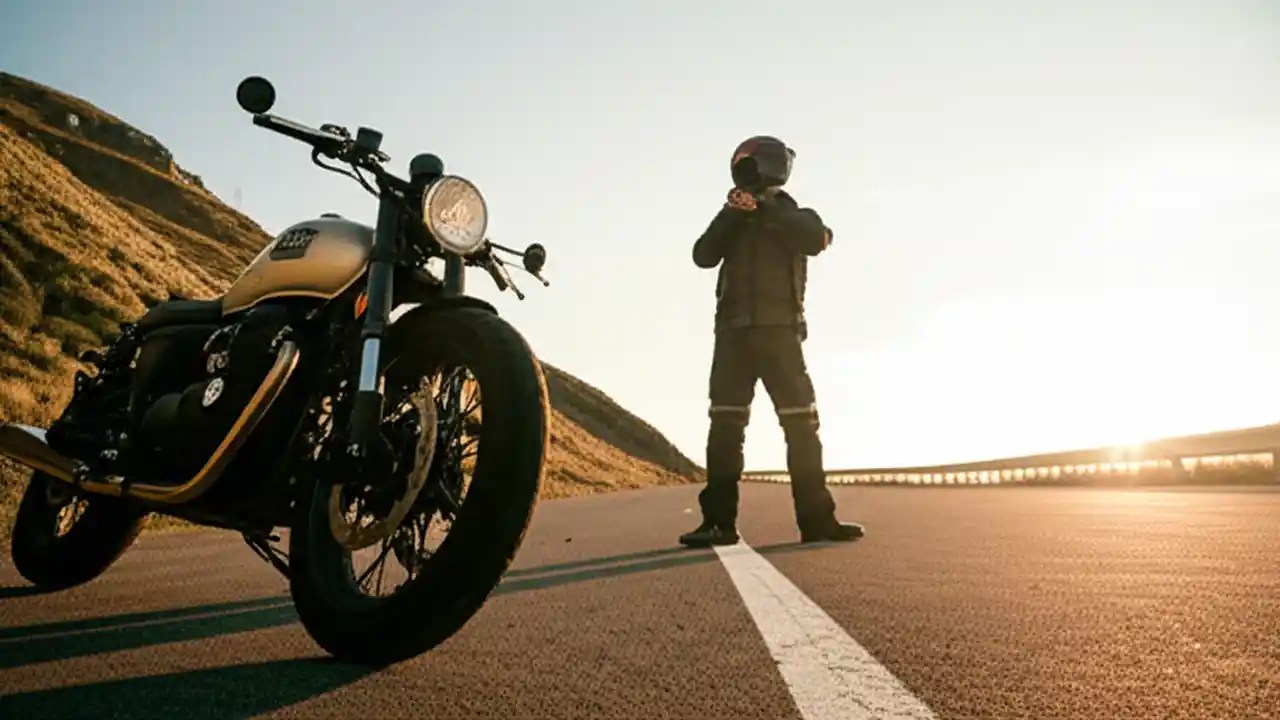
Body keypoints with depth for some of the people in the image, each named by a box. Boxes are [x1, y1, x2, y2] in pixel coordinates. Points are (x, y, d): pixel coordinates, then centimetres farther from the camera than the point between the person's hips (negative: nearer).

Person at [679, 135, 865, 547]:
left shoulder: (798, 216, 14)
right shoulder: (732, 223, 20)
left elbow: (816, 240, -9)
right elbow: (703, 256, 2)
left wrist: (766, 210, -15)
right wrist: (729, 216, -10)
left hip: (779, 332, -1)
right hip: (734, 332, 2)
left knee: (801, 424, -6)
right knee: (725, 426, -5)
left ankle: (816, 518, -2)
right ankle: (719, 522, -5)